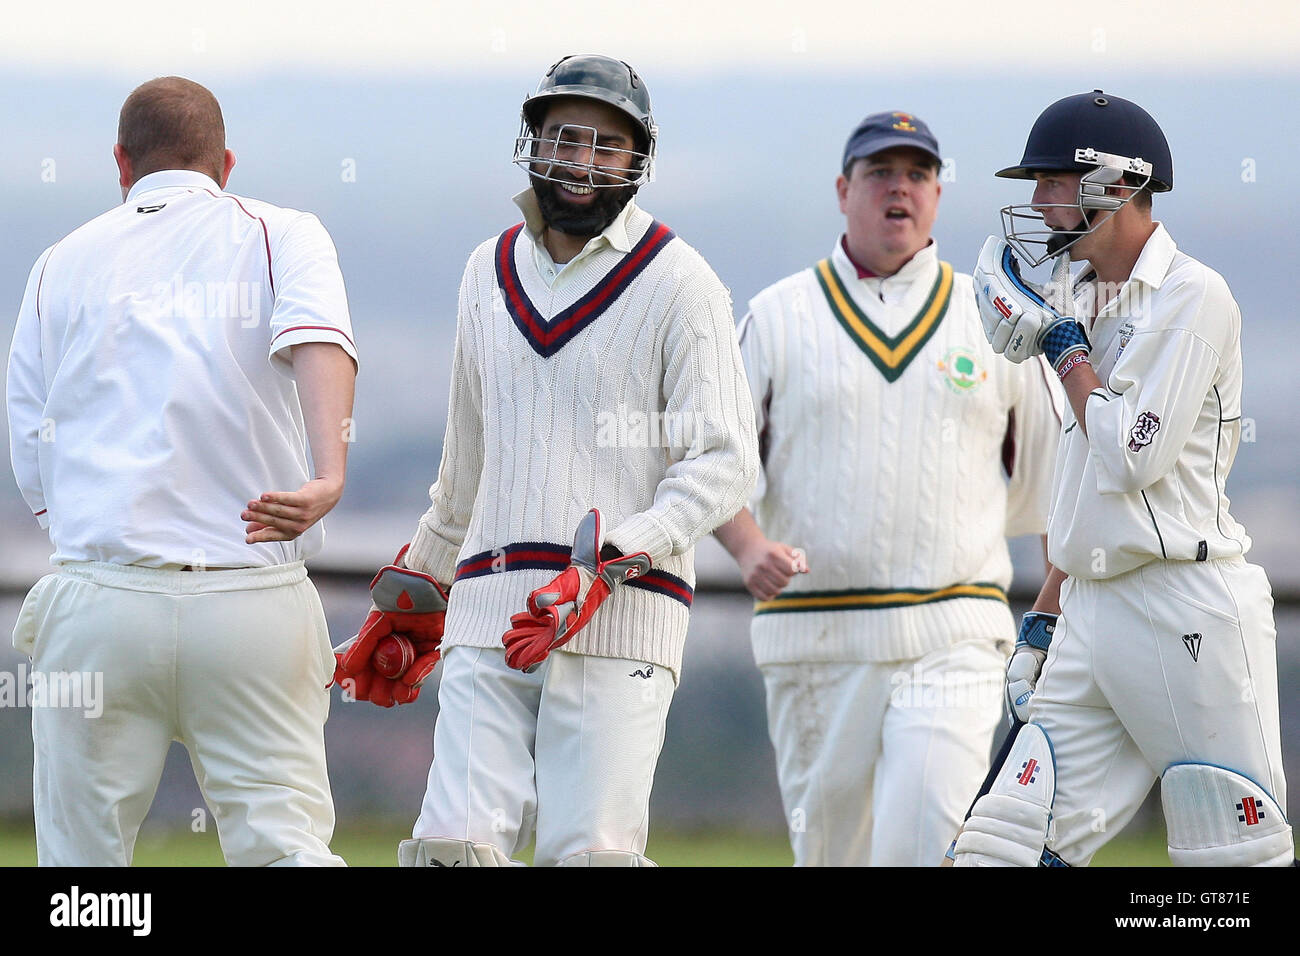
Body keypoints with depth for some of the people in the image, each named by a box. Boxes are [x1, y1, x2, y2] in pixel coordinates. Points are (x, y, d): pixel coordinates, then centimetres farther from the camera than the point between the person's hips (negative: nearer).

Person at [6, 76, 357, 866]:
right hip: (258, 597, -1)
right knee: (285, 840, 0)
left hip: (99, 596, 1)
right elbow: (316, 338, -14)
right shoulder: (281, 236, 10)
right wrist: (330, 476, -28)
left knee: (83, 857, 7)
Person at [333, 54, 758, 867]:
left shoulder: (678, 282, 0)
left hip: (621, 618, -4)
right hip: (488, 615, 4)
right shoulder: (491, 273, 17)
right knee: (456, 845, -8)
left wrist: (607, 566, -18)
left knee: (589, 853, -14)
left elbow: (725, 462, -6)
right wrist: (415, 593, 35)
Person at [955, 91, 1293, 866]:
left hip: (1189, 613, -8)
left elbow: (1132, 455, -17)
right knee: (1003, 846, -1)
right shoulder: (1091, 304, 17)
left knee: (1236, 857, -5)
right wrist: (1045, 622, 22)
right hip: (1095, 618, 8)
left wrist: (1064, 348, -5)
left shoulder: (1193, 298, -9)